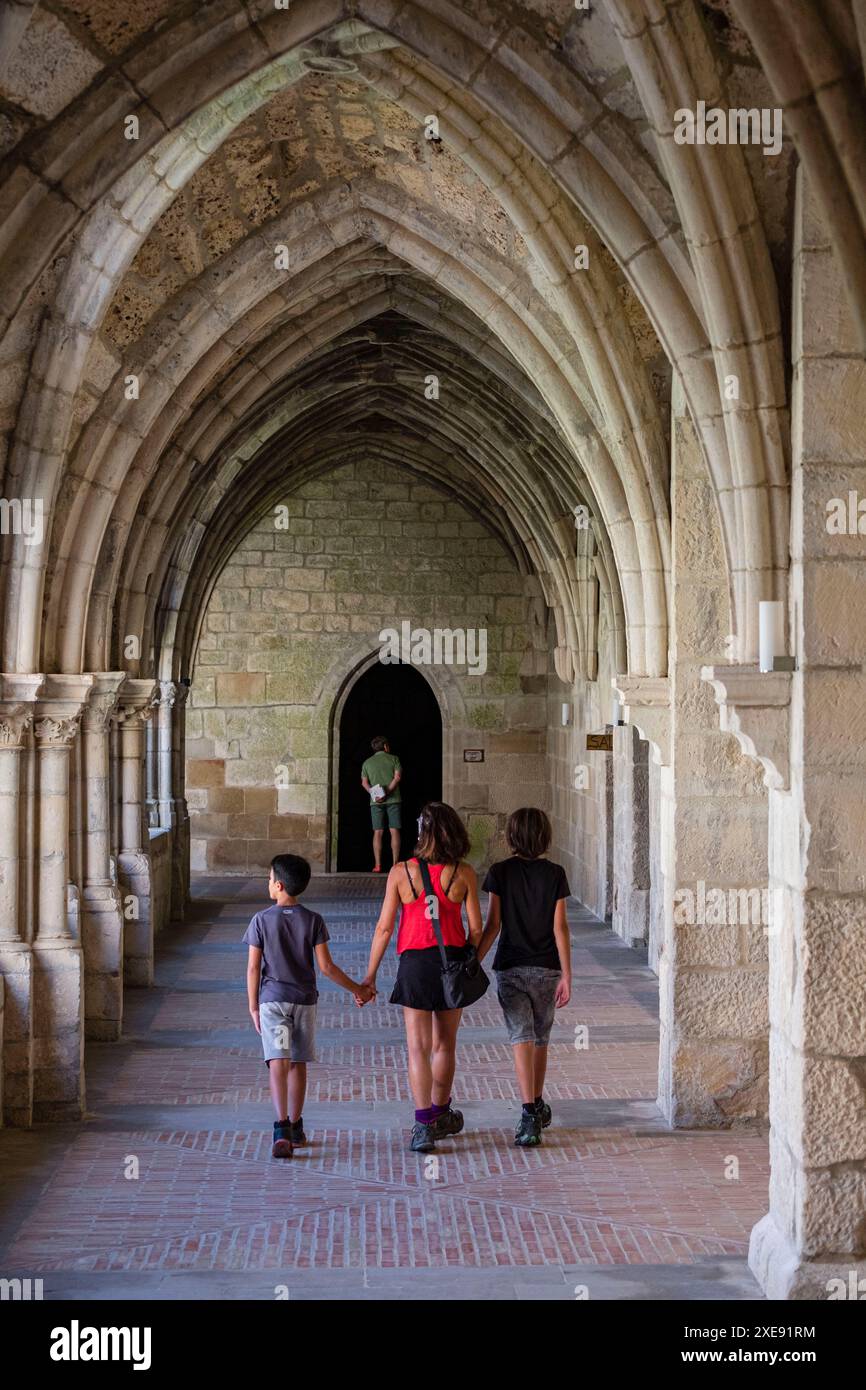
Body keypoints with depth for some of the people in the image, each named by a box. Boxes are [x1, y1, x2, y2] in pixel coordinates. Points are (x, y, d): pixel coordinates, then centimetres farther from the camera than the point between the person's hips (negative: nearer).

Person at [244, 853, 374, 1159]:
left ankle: (282, 1129, -23)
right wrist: (357, 989, 5)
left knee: (278, 1063, -9)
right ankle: (295, 1127, 24)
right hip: (304, 1000, 2)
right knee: (298, 1064, 13)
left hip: (272, 999, -2)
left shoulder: (261, 921, -6)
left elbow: (253, 967, -5)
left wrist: (253, 1006, 5)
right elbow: (326, 966, -5)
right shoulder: (313, 921, -3)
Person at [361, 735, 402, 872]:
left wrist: (374, 793, -8)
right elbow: (397, 777, -6)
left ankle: (377, 865, -5)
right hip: (393, 799, -2)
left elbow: (364, 782, 2)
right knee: (394, 831, 0)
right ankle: (395, 864, -5)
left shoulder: (367, 762, 13)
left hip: (376, 801, 2)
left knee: (378, 832, 1)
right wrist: (387, 792, -11)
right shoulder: (393, 759, 6)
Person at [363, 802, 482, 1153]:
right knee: (444, 1045, 18)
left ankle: (424, 1125, -7)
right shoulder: (464, 874, -7)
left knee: (418, 1047, 1)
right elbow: (476, 929, -3)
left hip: (415, 963, -2)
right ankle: (440, 1115, 33)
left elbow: (384, 927, -6)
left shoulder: (401, 873, -9)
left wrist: (370, 973, 2)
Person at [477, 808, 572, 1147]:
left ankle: (530, 1114, -18)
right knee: (540, 1039, 18)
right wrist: (566, 977, -3)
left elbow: (492, 925, -8)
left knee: (522, 1037, -5)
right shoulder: (555, 874, -3)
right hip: (546, 968, 2)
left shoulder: (499, 872, -5)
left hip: (510, 968, -2)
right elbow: (560, 927, -6)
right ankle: (538, 1106, 32)